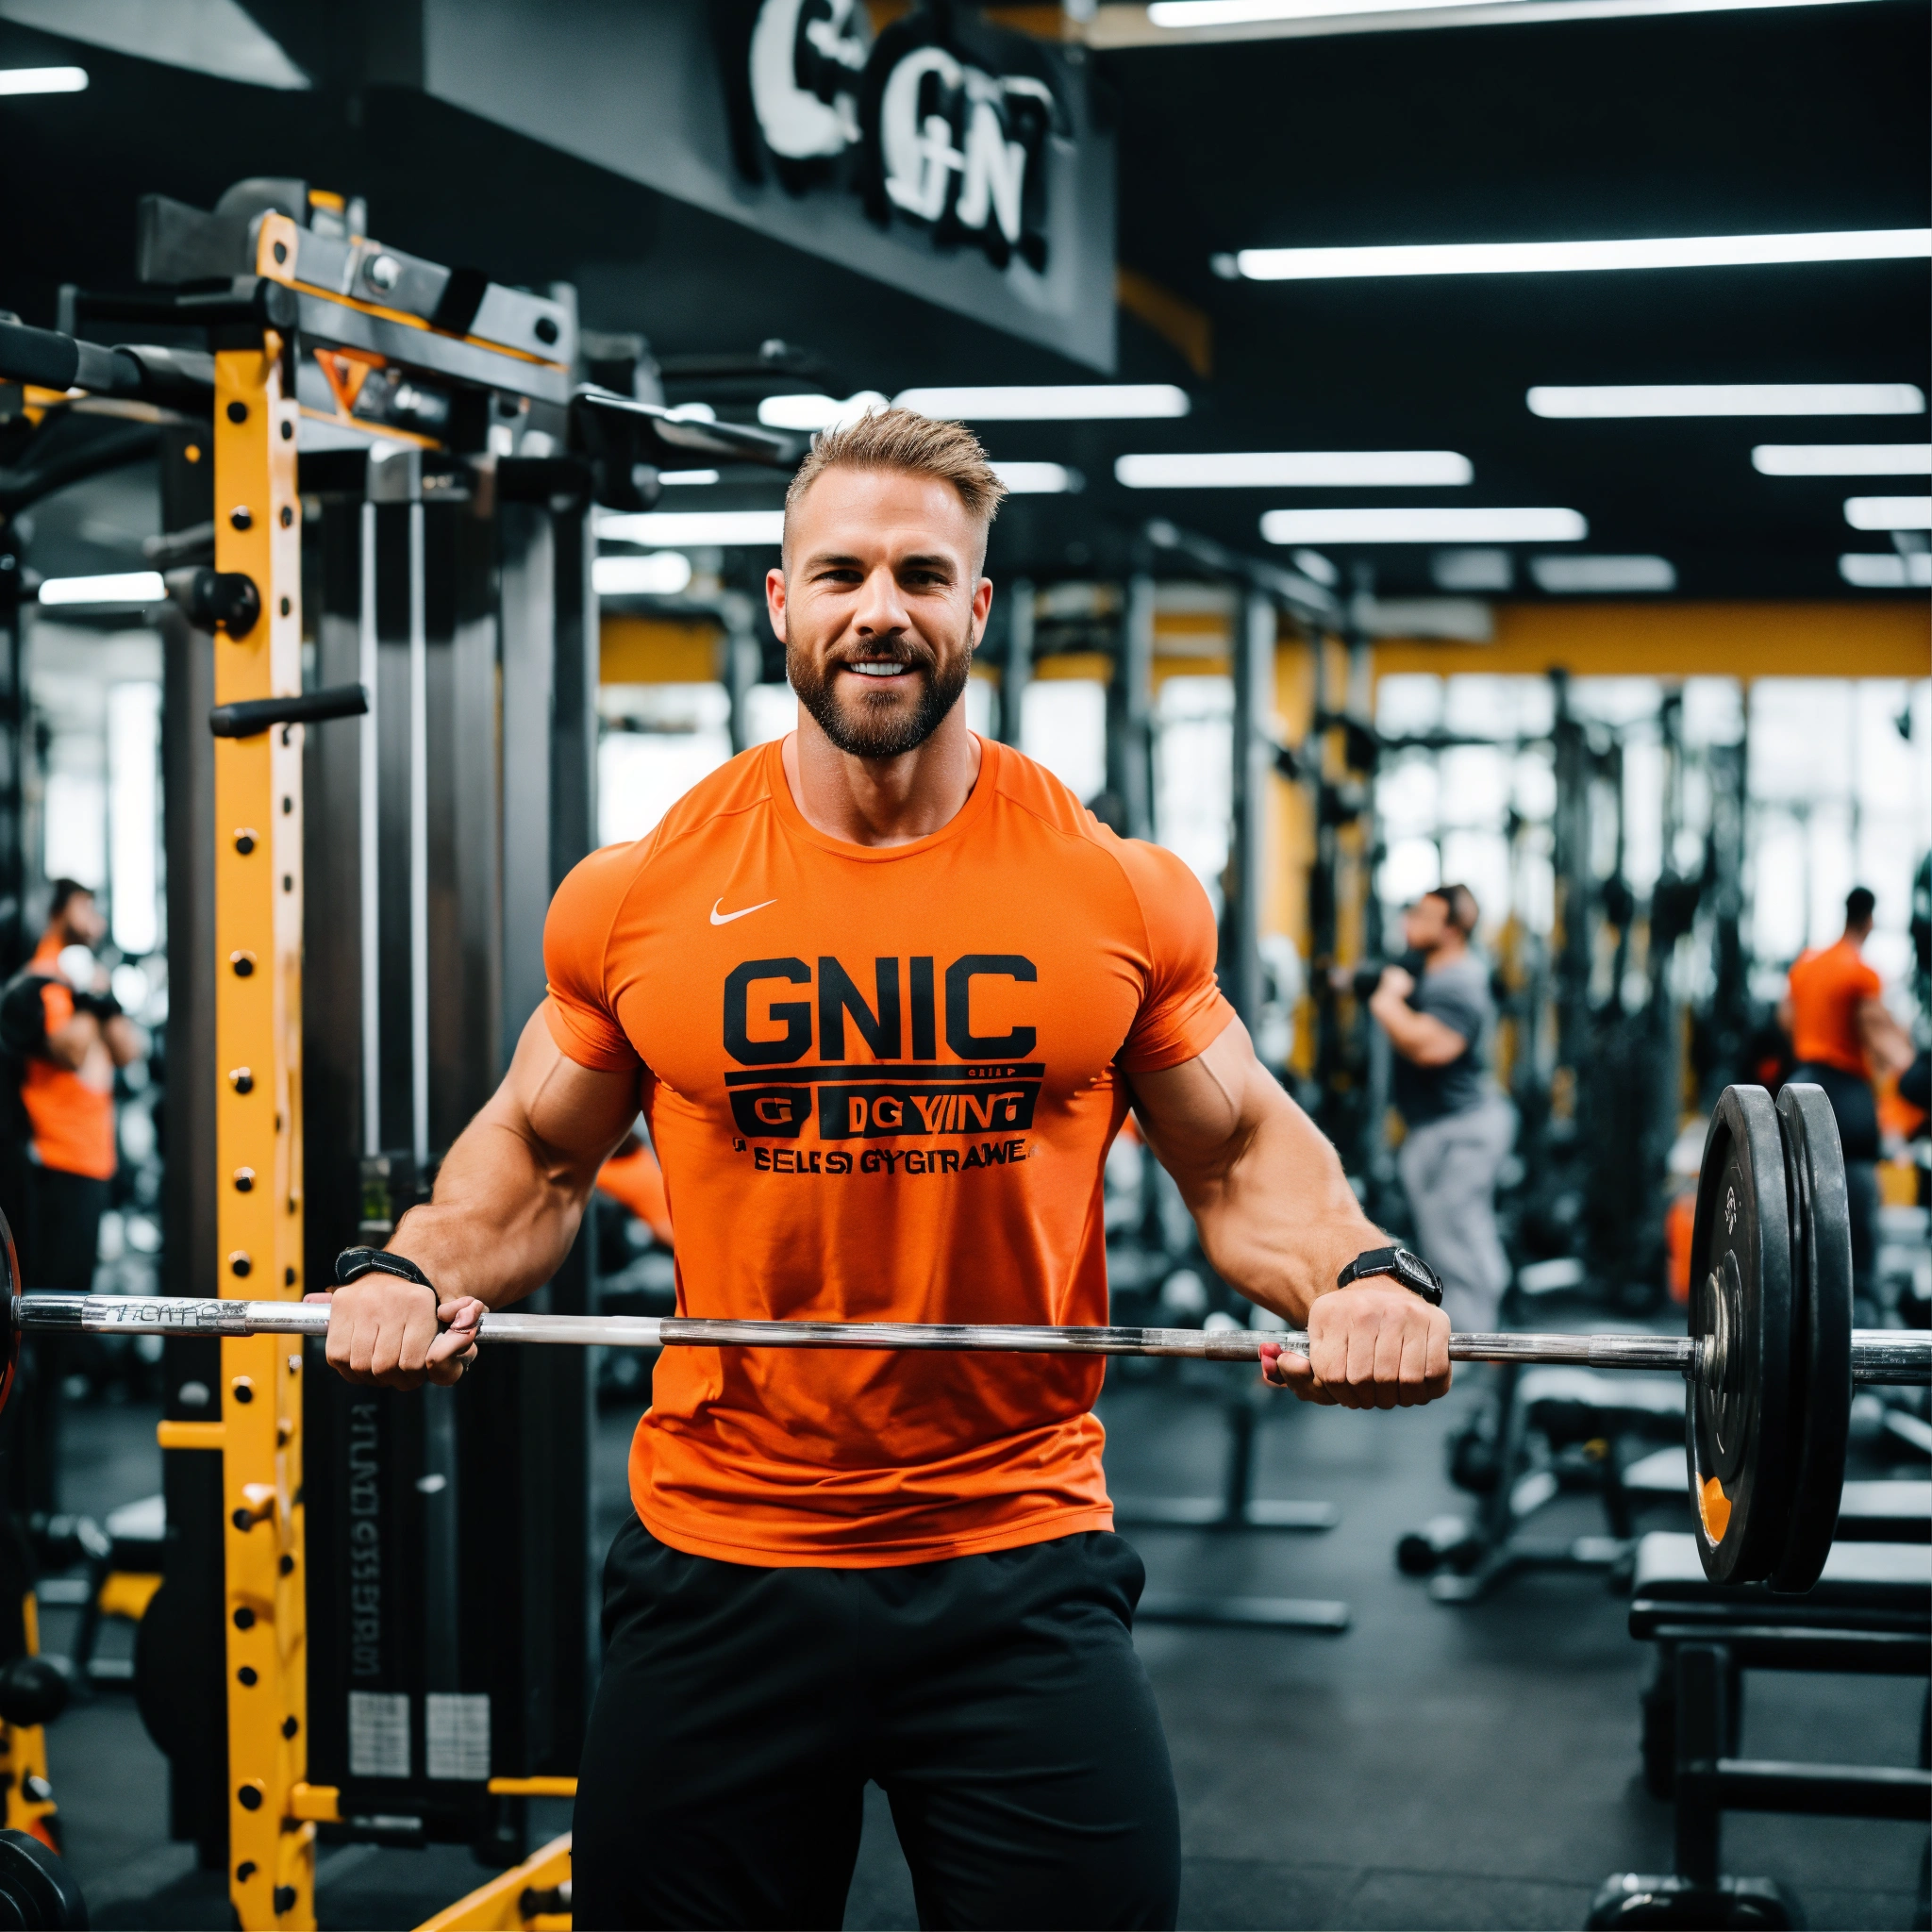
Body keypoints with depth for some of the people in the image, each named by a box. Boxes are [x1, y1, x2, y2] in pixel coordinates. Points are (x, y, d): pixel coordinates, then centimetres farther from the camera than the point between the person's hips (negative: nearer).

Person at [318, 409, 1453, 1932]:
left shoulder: (1122, 894, 0)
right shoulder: (637, 897, 0)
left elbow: (1239, 1150, 10)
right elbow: (540, 1151, 14)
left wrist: (1355, 1274, -8)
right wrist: (415, 1269, -5)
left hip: (1022, 1563, 0)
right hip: (718, 1562, 1)